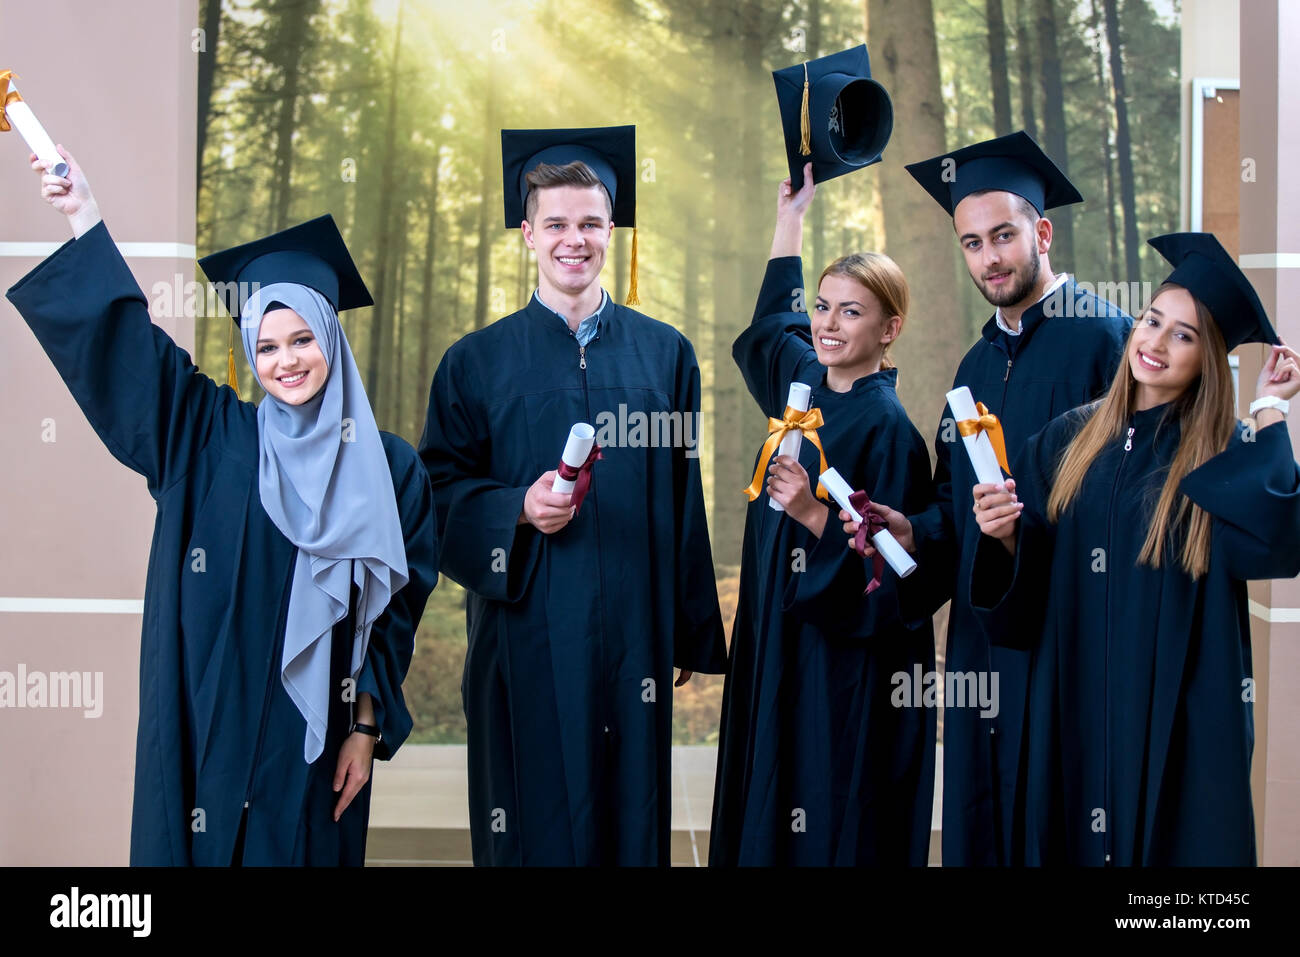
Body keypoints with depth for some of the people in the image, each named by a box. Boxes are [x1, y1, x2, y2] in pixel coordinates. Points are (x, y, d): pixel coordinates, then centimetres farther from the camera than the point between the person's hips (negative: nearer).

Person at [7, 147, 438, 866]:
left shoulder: (387, 467, 2)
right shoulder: (210, 436, 3)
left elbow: (396, 610, 3)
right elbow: (125, 343, -3)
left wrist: (368, 727, -1)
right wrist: (83, 216, -10)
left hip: (314, 733, 0)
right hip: (207, 729, 0)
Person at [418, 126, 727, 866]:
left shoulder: (666, 354, 8)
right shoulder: (478, 361, 4)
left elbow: (687, 506, 8)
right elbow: (441, 489, 2)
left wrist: (692, 638, 7)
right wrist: (519, 509, -18)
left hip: (632, 635, 1)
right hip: (526, 633, -1)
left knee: (632, 820, 7)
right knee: (534, 829, 4)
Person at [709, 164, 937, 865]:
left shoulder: (887, 428, -15)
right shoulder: (806, 379, 7)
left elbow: (892, 576, -17)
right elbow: (771, 321, 30)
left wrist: (814, 516, -29)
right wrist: (791, 214, 31)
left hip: (848, 676, -8)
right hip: (776, 653, 8)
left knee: (831, 829, -1)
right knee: (768, 818, 13)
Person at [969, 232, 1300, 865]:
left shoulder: (1226, 453, -5)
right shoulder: (1069, 440, 5)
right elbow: (1030, 585, 6)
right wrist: (1005, 538, -15)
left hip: (1181, 717, -3)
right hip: (1074, 710, 3)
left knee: (1173, 842, 5)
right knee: (1071, 840, 12)